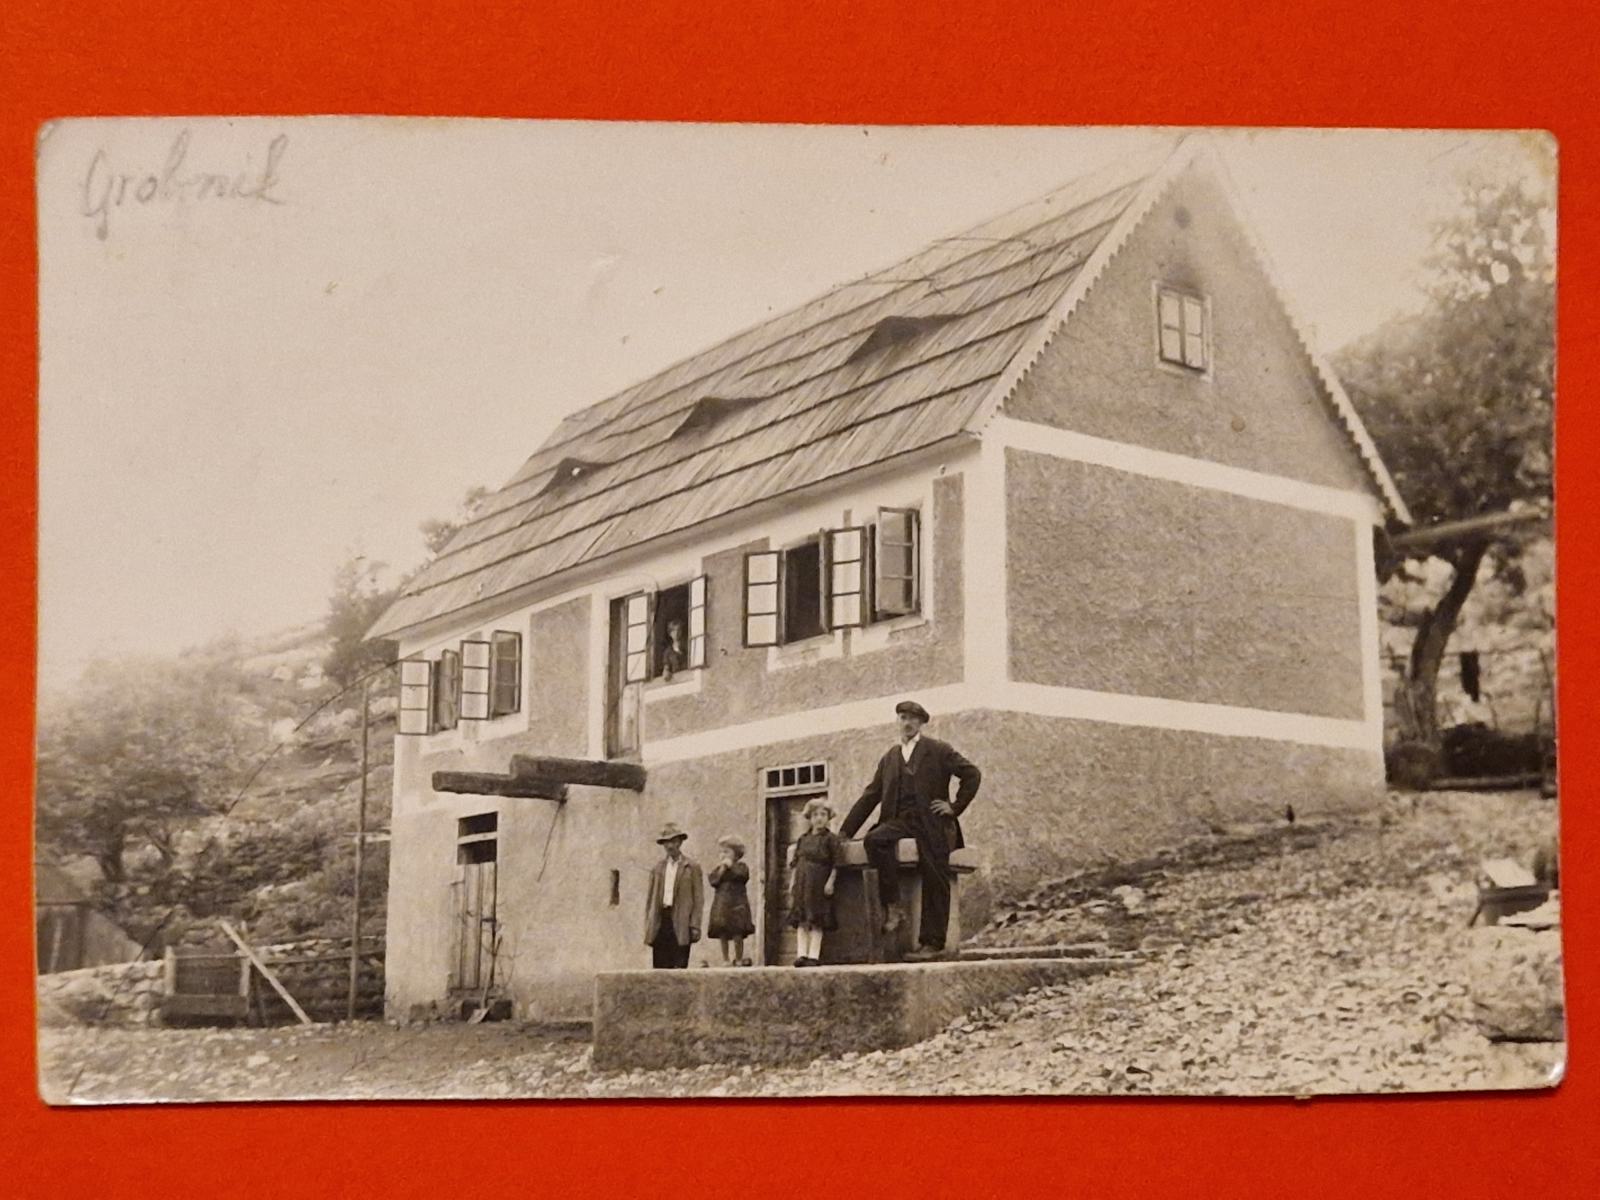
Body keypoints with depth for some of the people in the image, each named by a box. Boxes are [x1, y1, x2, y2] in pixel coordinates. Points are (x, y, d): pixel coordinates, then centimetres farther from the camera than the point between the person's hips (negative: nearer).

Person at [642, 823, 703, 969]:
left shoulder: (692, 867, 5)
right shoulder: (657, 868, 15)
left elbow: (698, 898, 1)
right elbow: (649, 897, 15)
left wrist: (695, 926, -6)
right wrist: (648, 924, 7)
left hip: (681, 923, -3)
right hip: (660, 920, 3)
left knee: (679, 967, -7)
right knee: (660, 967, 0)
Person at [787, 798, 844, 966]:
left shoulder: (831, 839, -2)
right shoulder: (803, 839, 13)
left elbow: (836, 864, -5)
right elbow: (796, 863, 17)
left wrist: (830, 882, -12)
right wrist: (793, 883, 12)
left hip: (819, 885, -5)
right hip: (802, 883, 5)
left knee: (817, 922, -5)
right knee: (802, 921, 2)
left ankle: (813, 955, -5)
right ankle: (802, 954, 2)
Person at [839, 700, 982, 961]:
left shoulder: (938, 751, 7)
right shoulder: (889, 758, 19)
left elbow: (972, 775, 4)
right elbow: (870, 796, 16)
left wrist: (955, 807, -2)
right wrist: (845, 832, 9)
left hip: (932, 824, -3)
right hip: (900, 821, 3)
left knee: (935, 883, -8)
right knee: (874, 839, -27)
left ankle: (932, 943, -2)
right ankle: (892, 907, -22)